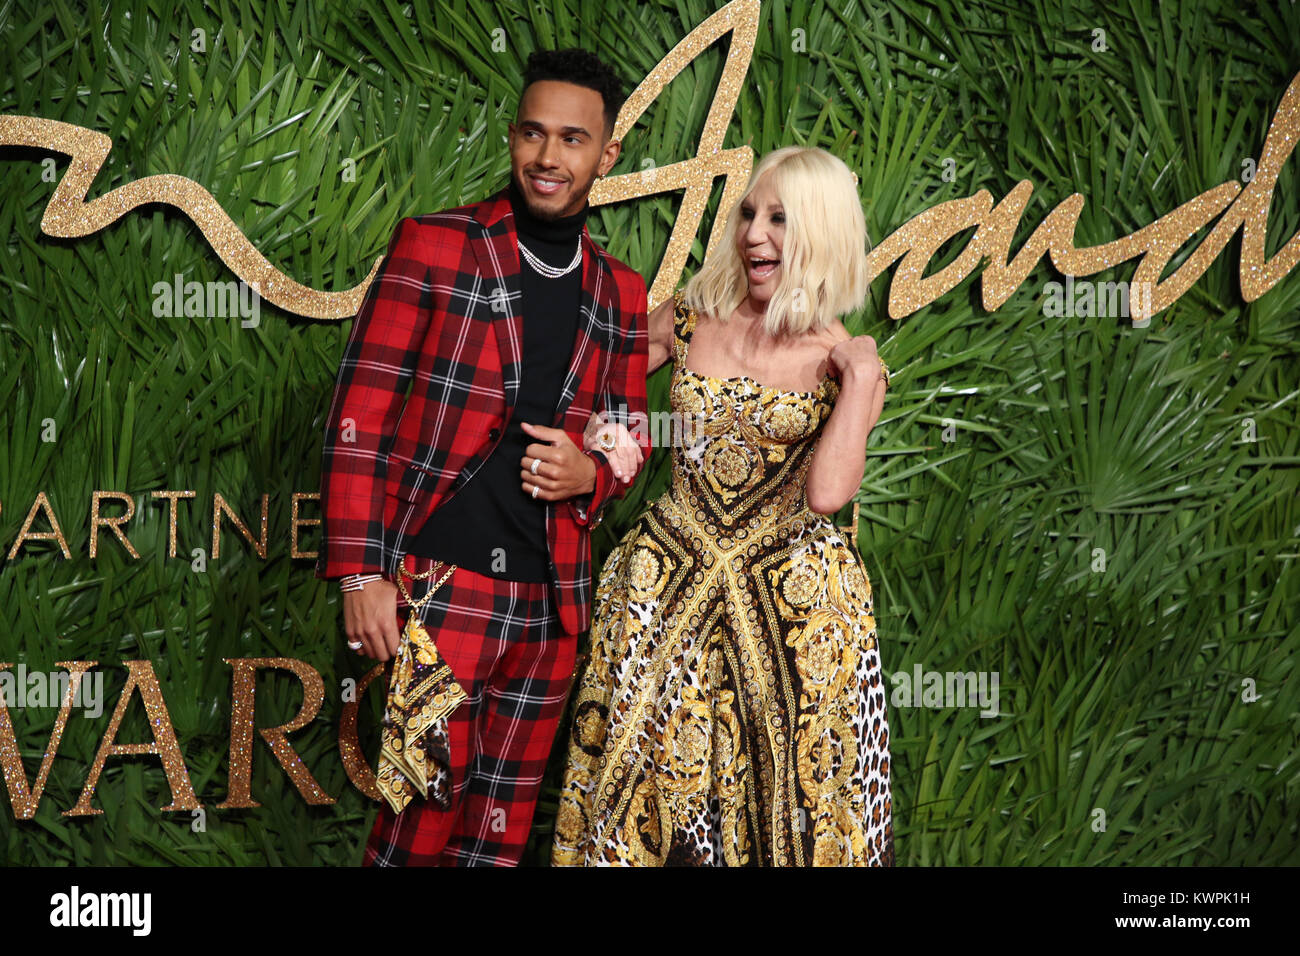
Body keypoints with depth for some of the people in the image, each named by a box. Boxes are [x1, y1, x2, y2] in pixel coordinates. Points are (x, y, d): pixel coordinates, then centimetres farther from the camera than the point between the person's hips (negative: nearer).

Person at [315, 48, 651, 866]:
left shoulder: (620, 293, 12)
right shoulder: (434, 246, -1)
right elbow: (362, 413, -5)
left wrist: (590, 474, -4)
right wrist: (361, 575, -12)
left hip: (551, 598, 5)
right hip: (439, 583, -4)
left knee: (503, 828, 12)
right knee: (426, 812, -4)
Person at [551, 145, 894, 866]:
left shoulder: (850, 364, -3)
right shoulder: (688, 320, 3)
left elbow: (826, 492, -17)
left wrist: (861, 378, -16)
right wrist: (599, 430, -3)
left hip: (793, 597, -2)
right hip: (669, 582, 2)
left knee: (792, 795, 4)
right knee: (649, 778, 7)